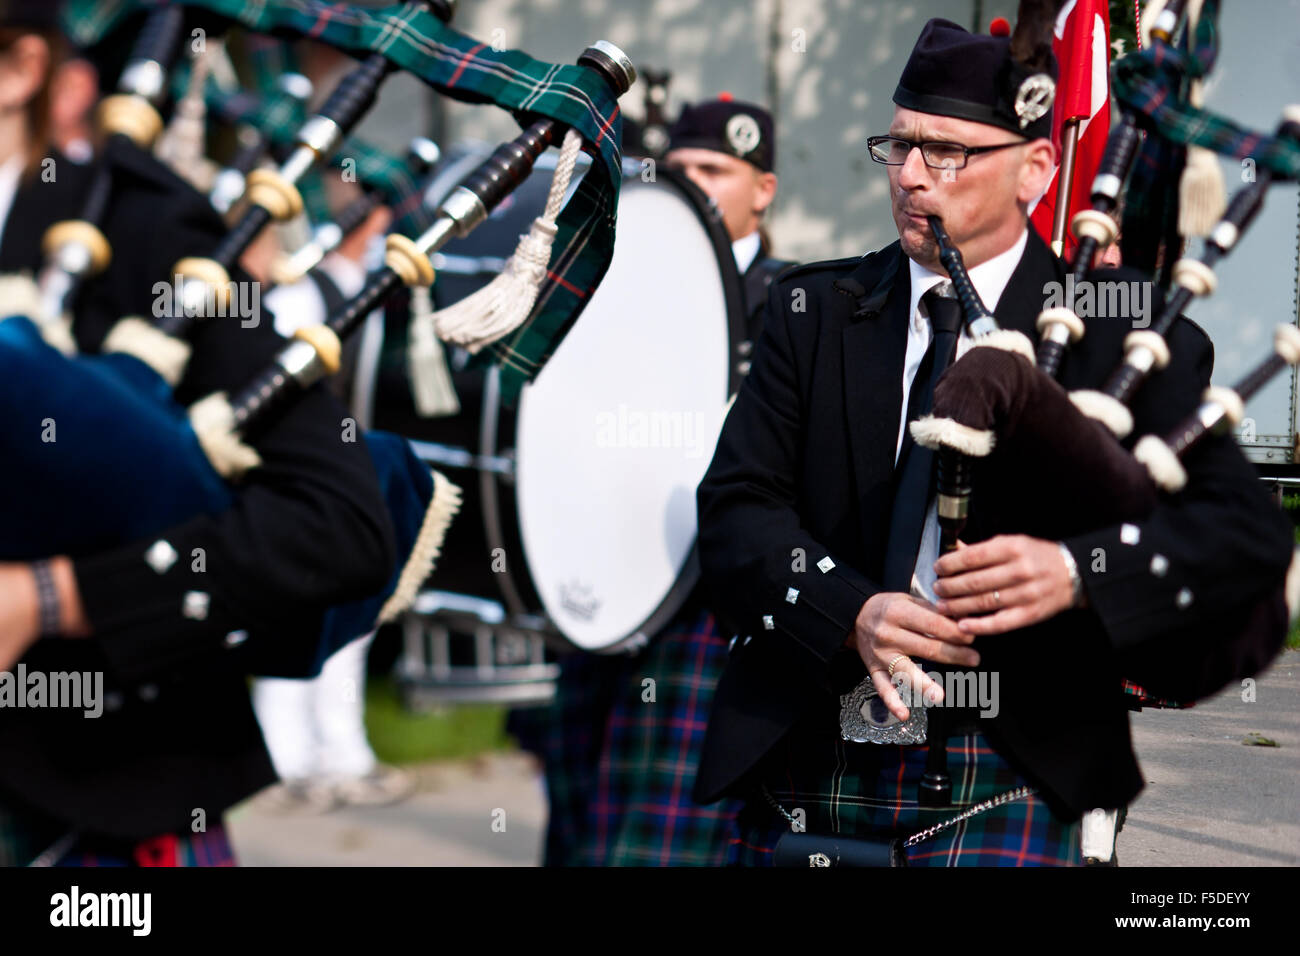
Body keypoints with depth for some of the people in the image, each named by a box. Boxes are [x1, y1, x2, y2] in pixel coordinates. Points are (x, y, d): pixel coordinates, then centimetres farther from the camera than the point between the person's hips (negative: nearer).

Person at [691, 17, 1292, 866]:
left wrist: (1077, 571, -22)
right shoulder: (814, 312, 8)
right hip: (804, 777, 3)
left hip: (1007, 789, -3)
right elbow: (734, 509, 1)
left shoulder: (1115, 332, 0)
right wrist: (852, 613, -18)